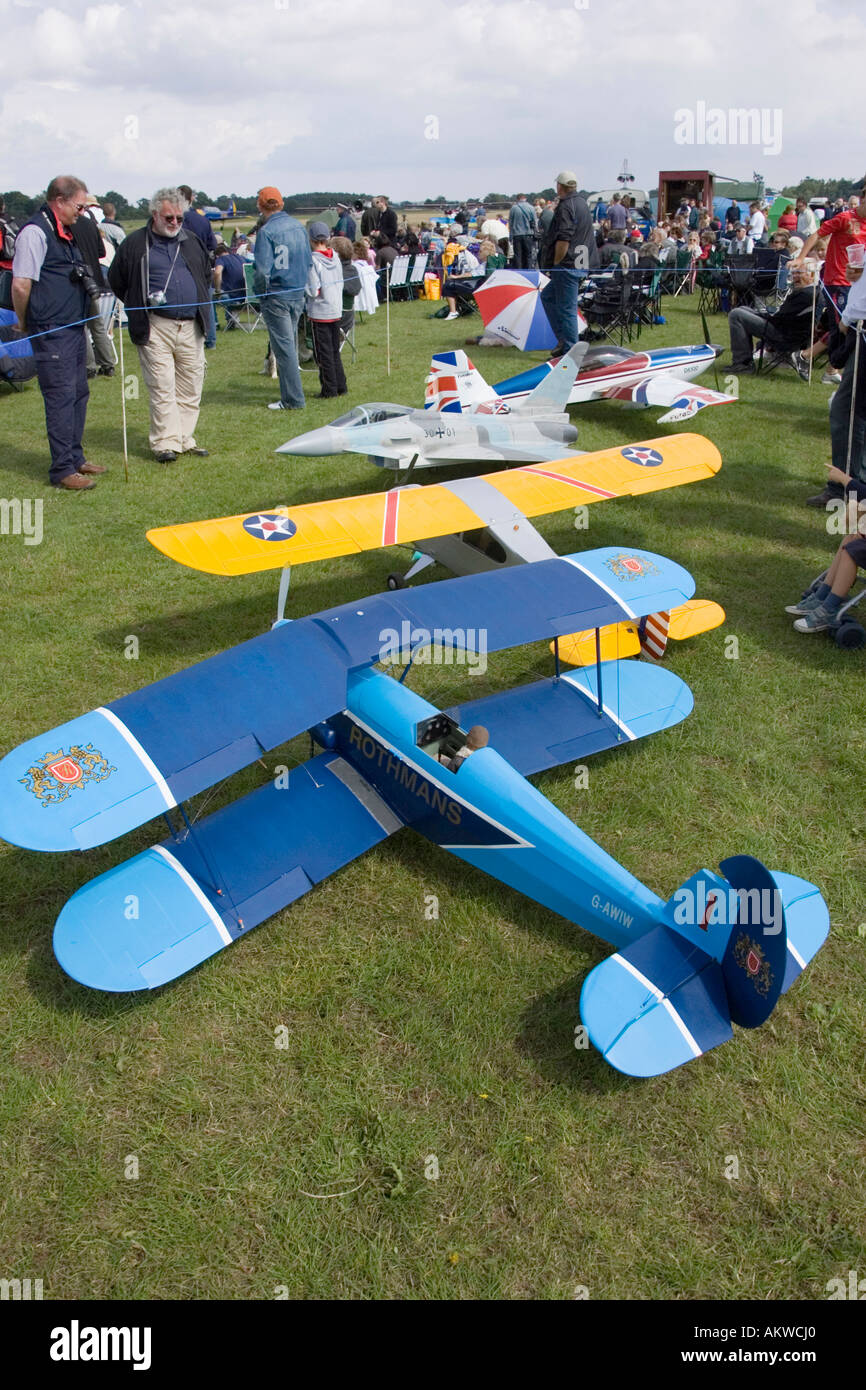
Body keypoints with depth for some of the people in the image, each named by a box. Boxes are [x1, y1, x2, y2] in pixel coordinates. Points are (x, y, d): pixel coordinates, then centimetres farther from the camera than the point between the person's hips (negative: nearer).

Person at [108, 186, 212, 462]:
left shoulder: (191, 241, 15)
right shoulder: (136, 243, 1)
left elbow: (207, 274, 29)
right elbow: (116, 280, 9)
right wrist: (141, 306, 6)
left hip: (191, 325, 5)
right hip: (155, 327, -4)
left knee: (191, 385, 6)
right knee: (161, 387, -7)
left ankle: (185, 438, 17)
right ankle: (165, 442, -2)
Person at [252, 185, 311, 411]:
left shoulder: (266, 231, -14)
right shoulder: (298, 226, 5)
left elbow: (263, 270, -19)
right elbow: (309, 262, 10)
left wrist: (259, 289, -2)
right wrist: (301, 284, 18)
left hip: (276, 296, -7)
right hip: (298, 295, 7)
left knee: (283, 346, -3)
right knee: (291, 343, 17)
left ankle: (293, 399, -2)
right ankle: (291, 394, 23)